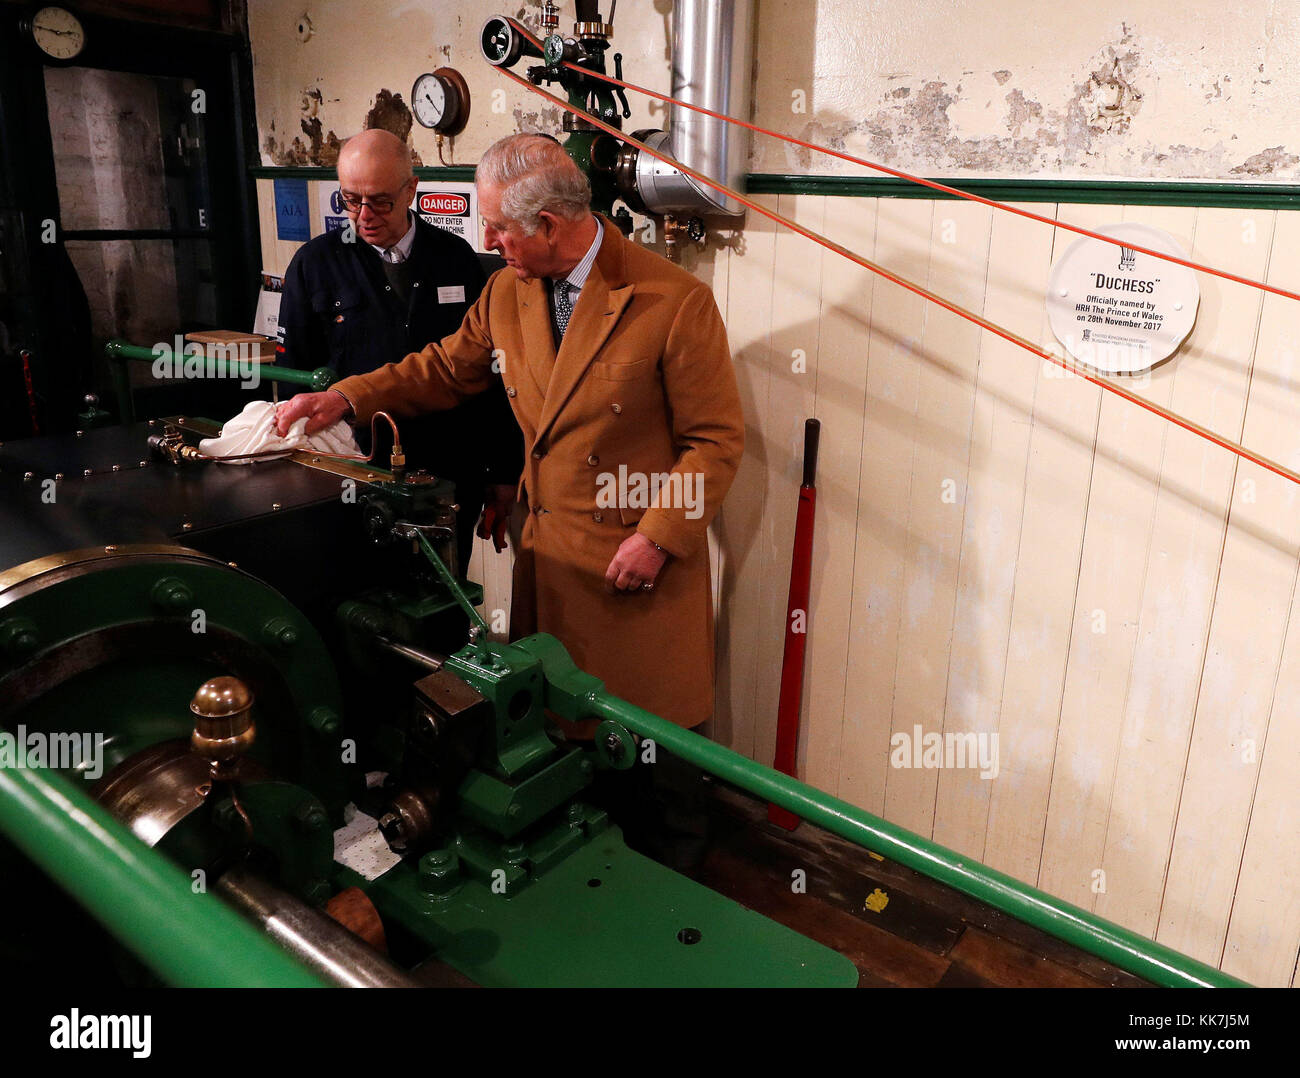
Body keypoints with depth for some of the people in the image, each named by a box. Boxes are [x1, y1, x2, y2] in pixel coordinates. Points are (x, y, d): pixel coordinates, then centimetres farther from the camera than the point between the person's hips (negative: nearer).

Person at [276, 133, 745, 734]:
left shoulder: (677, 302, -15)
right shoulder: (506, 291, 5)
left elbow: (717, 439, -11)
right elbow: (446, 368, 19)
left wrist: (658, 538, -16)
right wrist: (348, 398, 6)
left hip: (641, 561, -5)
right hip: (545, 555, 5)